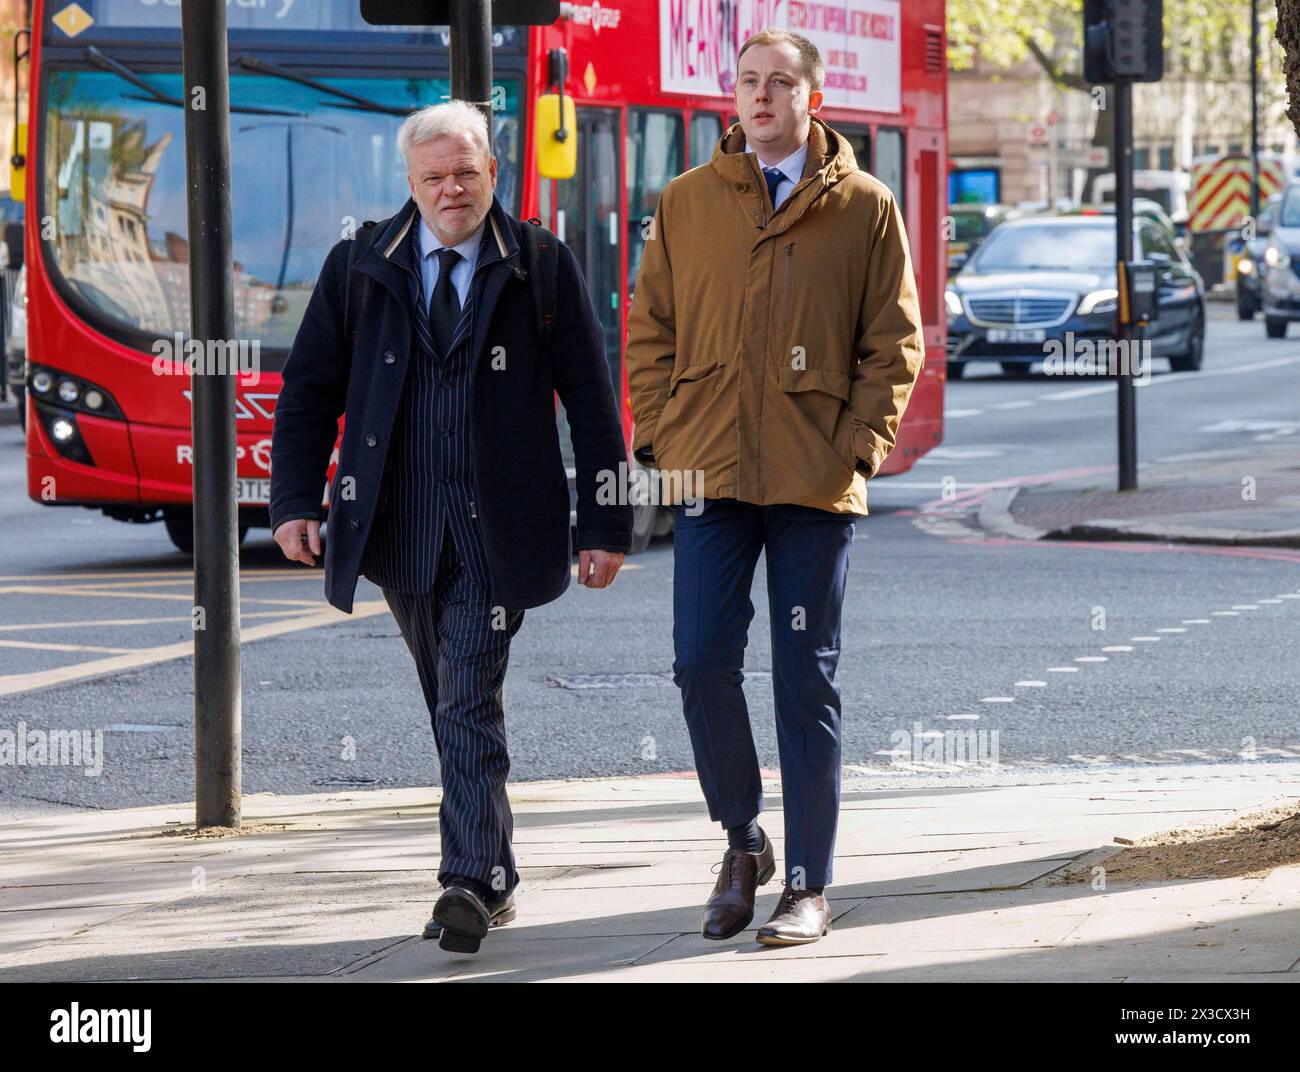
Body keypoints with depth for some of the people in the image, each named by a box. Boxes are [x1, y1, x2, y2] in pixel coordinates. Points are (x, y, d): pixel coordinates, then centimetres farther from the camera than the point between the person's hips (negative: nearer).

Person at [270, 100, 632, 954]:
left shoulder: (543, 268, 2)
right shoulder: (359, 269, 7)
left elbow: (592, 401, 3)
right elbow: (310, 388, 8)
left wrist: (607, 525, -1)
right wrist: (296, 499, -3)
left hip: (496, 529, -3)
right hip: (402, 525, 3)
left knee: (470, 703, -14)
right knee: (456, 708, 12)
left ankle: (472, 883, -17)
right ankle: (493, 880, 23)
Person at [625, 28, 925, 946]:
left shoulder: (864, 208, 3)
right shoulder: (687, 203, 9)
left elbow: (895, 341, 4)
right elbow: (651, 330, 11)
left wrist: (861, 446, -6)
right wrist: (659, 439, 1)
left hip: (816, 482, -2)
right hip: (711, 473, 2)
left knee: (807, 680, 2)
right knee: (702, 663, -3)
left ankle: (809, 887, 9)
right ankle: (743, 842, 19)